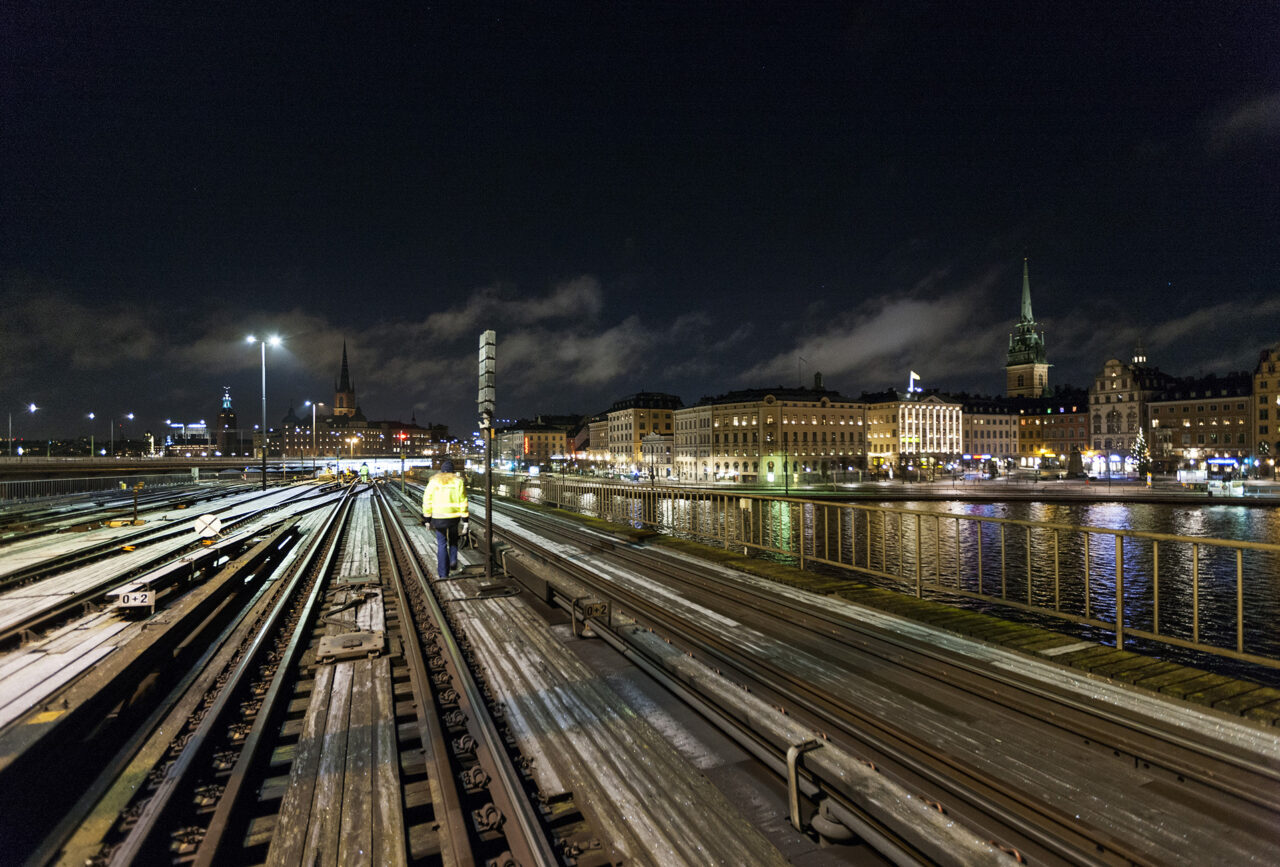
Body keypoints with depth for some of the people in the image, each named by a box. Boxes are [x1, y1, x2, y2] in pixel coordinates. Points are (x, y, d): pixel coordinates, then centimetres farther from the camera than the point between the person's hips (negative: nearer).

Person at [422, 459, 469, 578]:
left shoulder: (434, 481, 1)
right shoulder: (458, 481, 1)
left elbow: (427, 500, -1)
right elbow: (463, 501, -4)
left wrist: (427, 518, 6)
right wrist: (465, 518, -1)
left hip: (439, 517, -1)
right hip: (454, 517, 1)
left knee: (441, 544, 8)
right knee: (453, 539, 27)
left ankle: (443, 573, 7)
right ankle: (453, 560, 9)